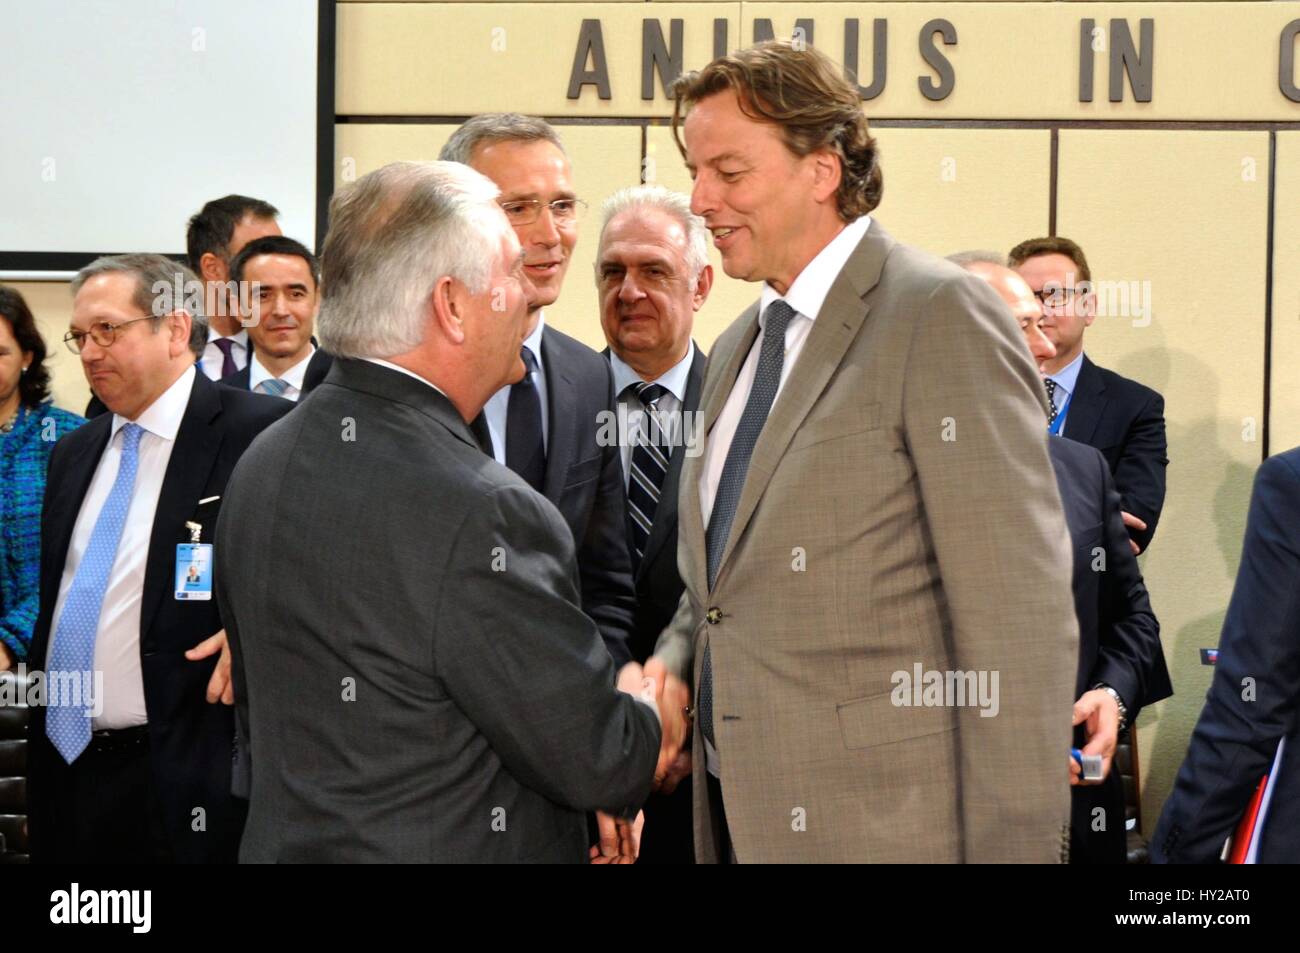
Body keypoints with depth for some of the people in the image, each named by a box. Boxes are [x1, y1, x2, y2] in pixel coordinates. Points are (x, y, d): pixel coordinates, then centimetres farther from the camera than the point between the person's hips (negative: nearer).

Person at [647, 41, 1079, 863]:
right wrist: (673, 667, 3)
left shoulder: (942, 314, -11)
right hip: (743, 819, 8)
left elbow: (1020, 616, -16)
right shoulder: (738, 351, 14)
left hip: (886, 823, -8)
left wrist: (1014, 845, -19)